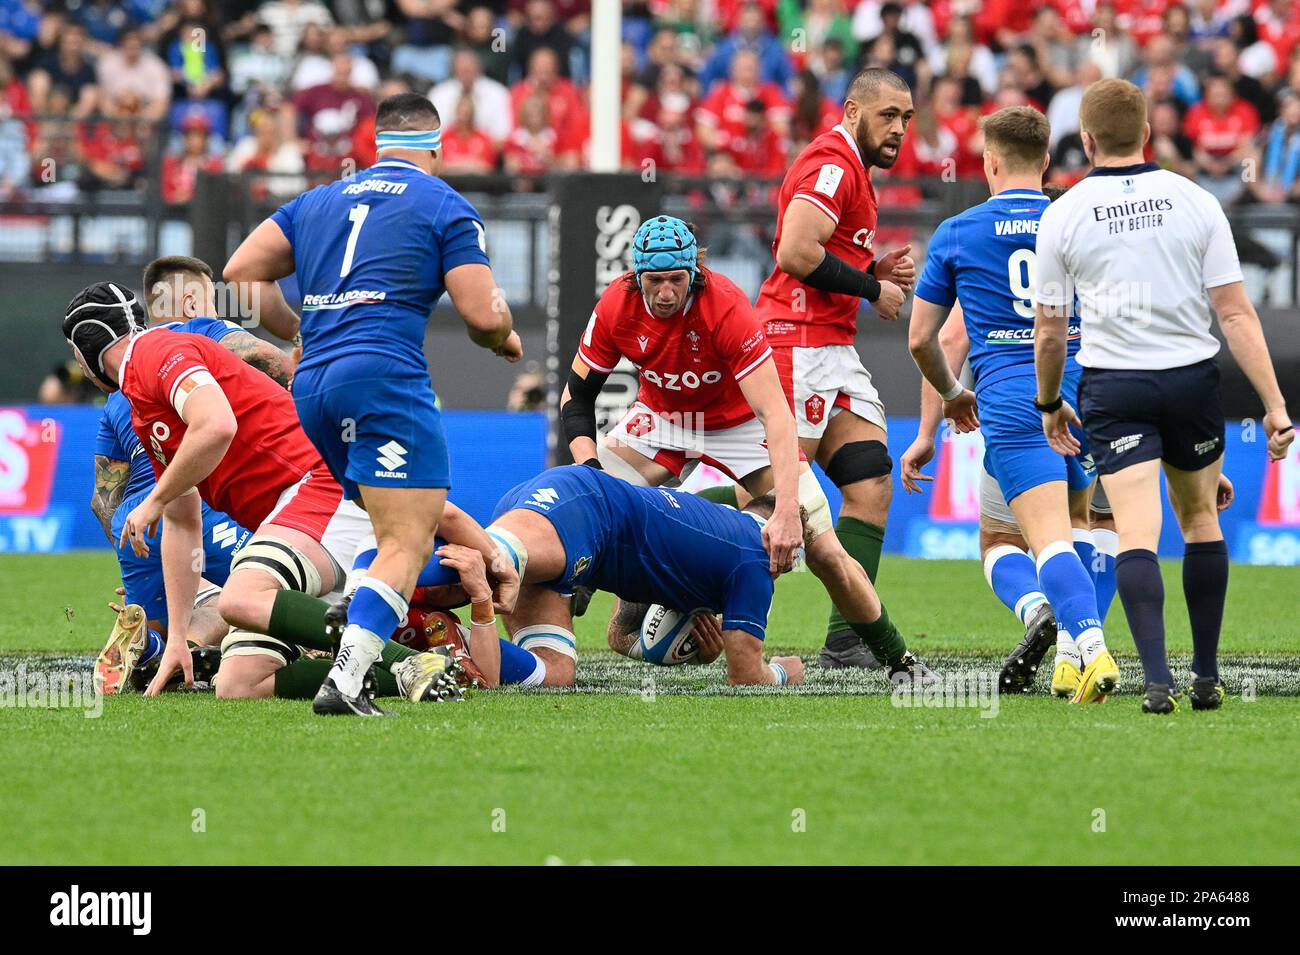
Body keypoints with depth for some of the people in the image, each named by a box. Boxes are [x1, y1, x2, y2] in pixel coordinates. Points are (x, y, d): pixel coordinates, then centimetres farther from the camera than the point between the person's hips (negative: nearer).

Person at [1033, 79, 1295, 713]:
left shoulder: (1062, 215, -2)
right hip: (1193, 377, 2)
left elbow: (1048, 332, 4)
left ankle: (1157, 677, -23)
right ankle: (1206, 677, 21)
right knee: (1199, 519, 19)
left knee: (1137, 534, -7)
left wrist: (1050, 405, 20)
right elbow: (1236, 314, -4)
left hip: (1113, 387, -2)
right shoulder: (1195, 203, -2)